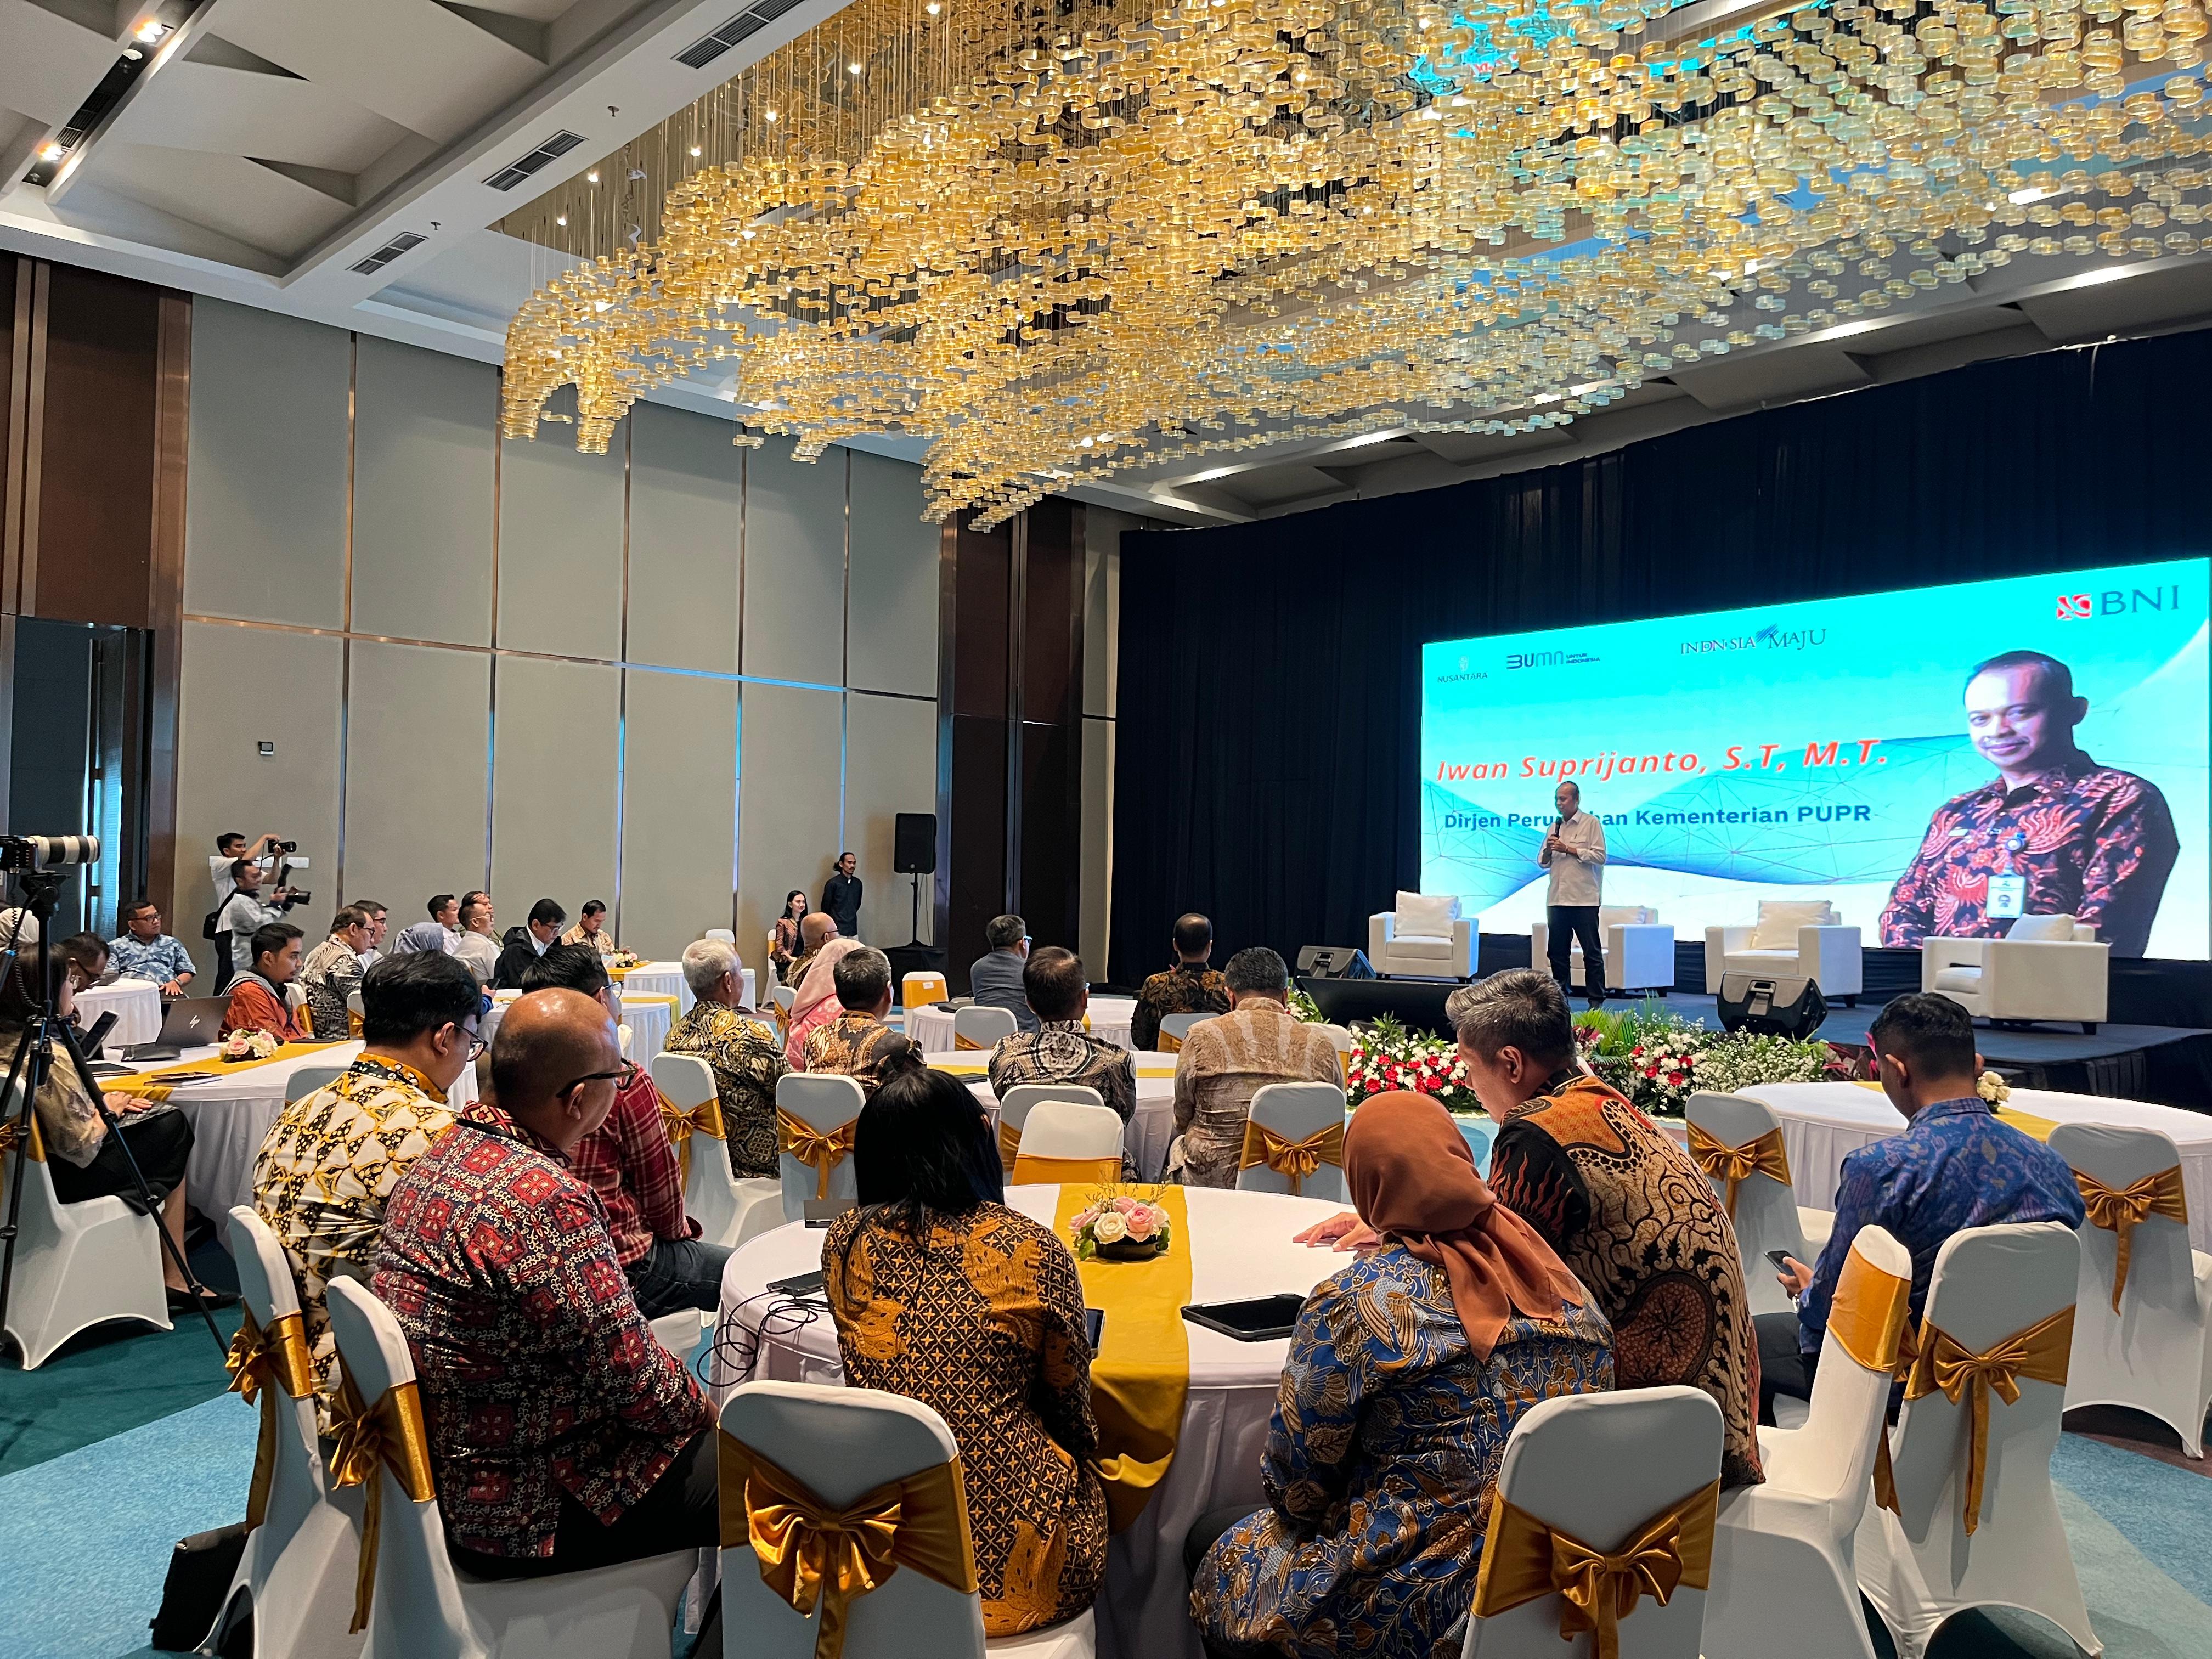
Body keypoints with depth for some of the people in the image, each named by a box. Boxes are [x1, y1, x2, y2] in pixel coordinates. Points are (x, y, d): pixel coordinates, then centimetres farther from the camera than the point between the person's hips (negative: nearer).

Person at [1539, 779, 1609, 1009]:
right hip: (1557, 899, 6)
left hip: (1584, 899, -6)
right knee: (1558, 951, 9)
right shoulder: (1554, 828, 17)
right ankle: (1561, 996, 16)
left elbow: (1600, 856, -9)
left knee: (1592, 952, -2)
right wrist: (1548, 850, -3)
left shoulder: (1591, 824, 0)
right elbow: (1543, 862, 18)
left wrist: (1569, 849, -11)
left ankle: (1596, 1000, 1)